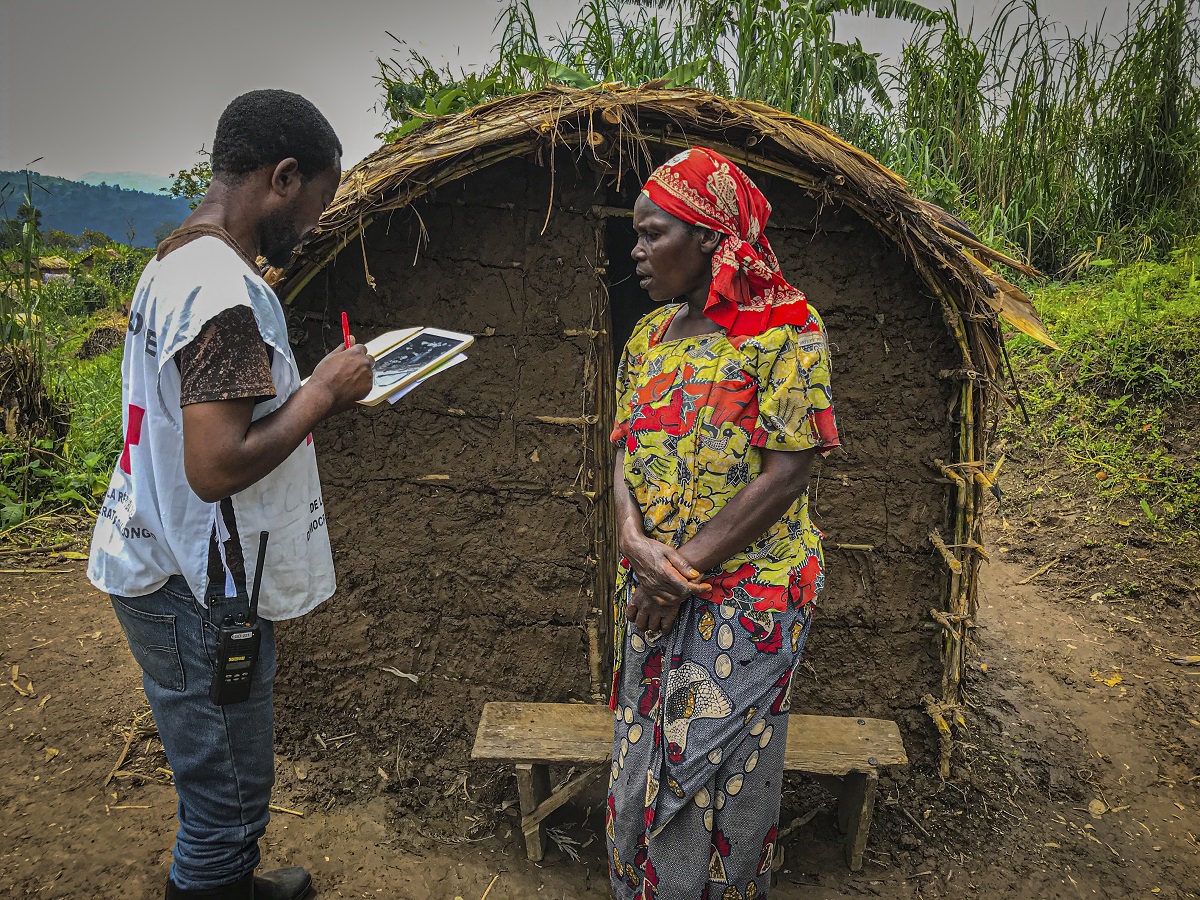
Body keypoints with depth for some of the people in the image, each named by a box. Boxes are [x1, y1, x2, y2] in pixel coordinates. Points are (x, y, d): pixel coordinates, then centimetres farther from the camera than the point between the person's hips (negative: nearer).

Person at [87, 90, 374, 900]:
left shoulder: (173, 264, 10)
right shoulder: (228, 292, -24)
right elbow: (216, 467, -29)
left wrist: (312, 393, 11)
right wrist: (322, 393, -18)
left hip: (161, 565, 10)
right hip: (203, 591, -10)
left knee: (224, 779, 26)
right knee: (228, 792, 8)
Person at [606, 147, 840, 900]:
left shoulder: (785, 324, -12)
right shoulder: (650, 335, 7)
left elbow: (787, 472, -17)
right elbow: (625, 448, 7)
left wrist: (685, 569, -17)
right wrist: (634, 538, -14)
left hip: (745, 595, -5)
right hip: (652, 592, 6)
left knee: (718, 773, 8)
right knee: (644, 759, 18)